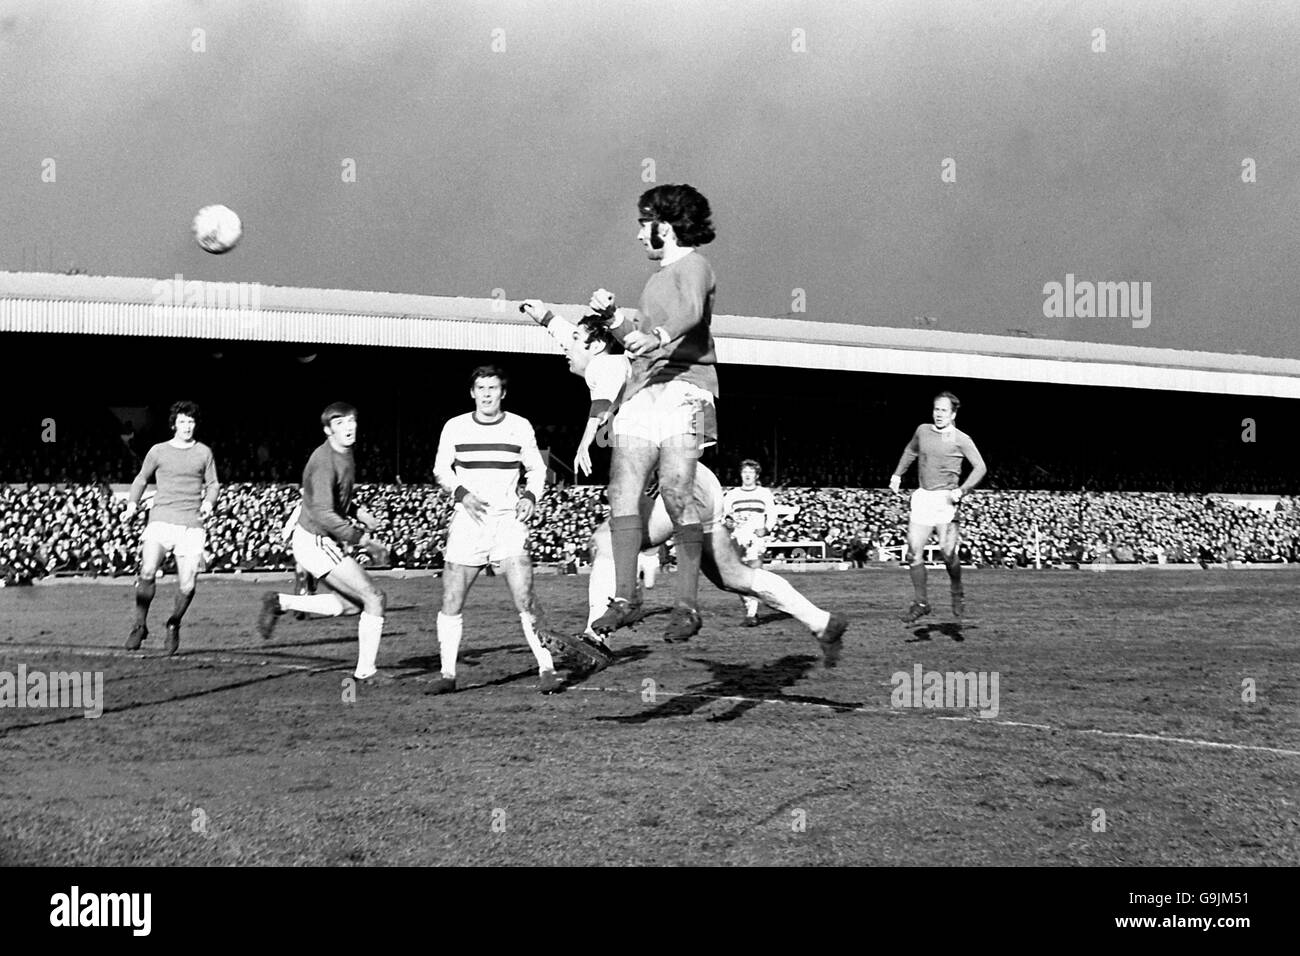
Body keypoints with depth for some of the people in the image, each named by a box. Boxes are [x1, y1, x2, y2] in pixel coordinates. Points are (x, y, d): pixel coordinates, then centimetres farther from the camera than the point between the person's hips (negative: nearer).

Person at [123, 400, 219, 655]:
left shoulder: (204, 452, 11)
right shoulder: (158, 451, 9)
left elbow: (213, 484, 16)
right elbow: (141, 479, 22)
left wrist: (208, 502, -4)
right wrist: (132, 505, 9)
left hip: (191, 525, 1)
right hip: (161, 520, -1)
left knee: (187, 586, -6)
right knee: (147, 572, -22)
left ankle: (174, 625, 22)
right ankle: (140, 625, -4)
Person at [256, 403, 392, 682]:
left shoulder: (346, 455, 9)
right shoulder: (323, 462, -22)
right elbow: (323, 514, -31)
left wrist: (359, 512, 9)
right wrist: (363, 540, -30)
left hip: (326, 542, 10)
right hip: (315, 542, -10)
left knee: (349, 605, 20)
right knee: (375, 599, -9)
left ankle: (280, 602, 19)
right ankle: (366, 671, 0)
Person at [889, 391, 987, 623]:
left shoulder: (961, 439, -3)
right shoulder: (922, 430, 10)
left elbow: (980, 467, -6)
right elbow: (910, 451, 30)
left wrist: (961, 491, -17)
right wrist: (898, 475, 23)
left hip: (945, 499, -4)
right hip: (923, 496, 4)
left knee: (948, 551, -11)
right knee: (914, 550, -4)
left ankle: (958, 595, 15)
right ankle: (921, 602, 5)